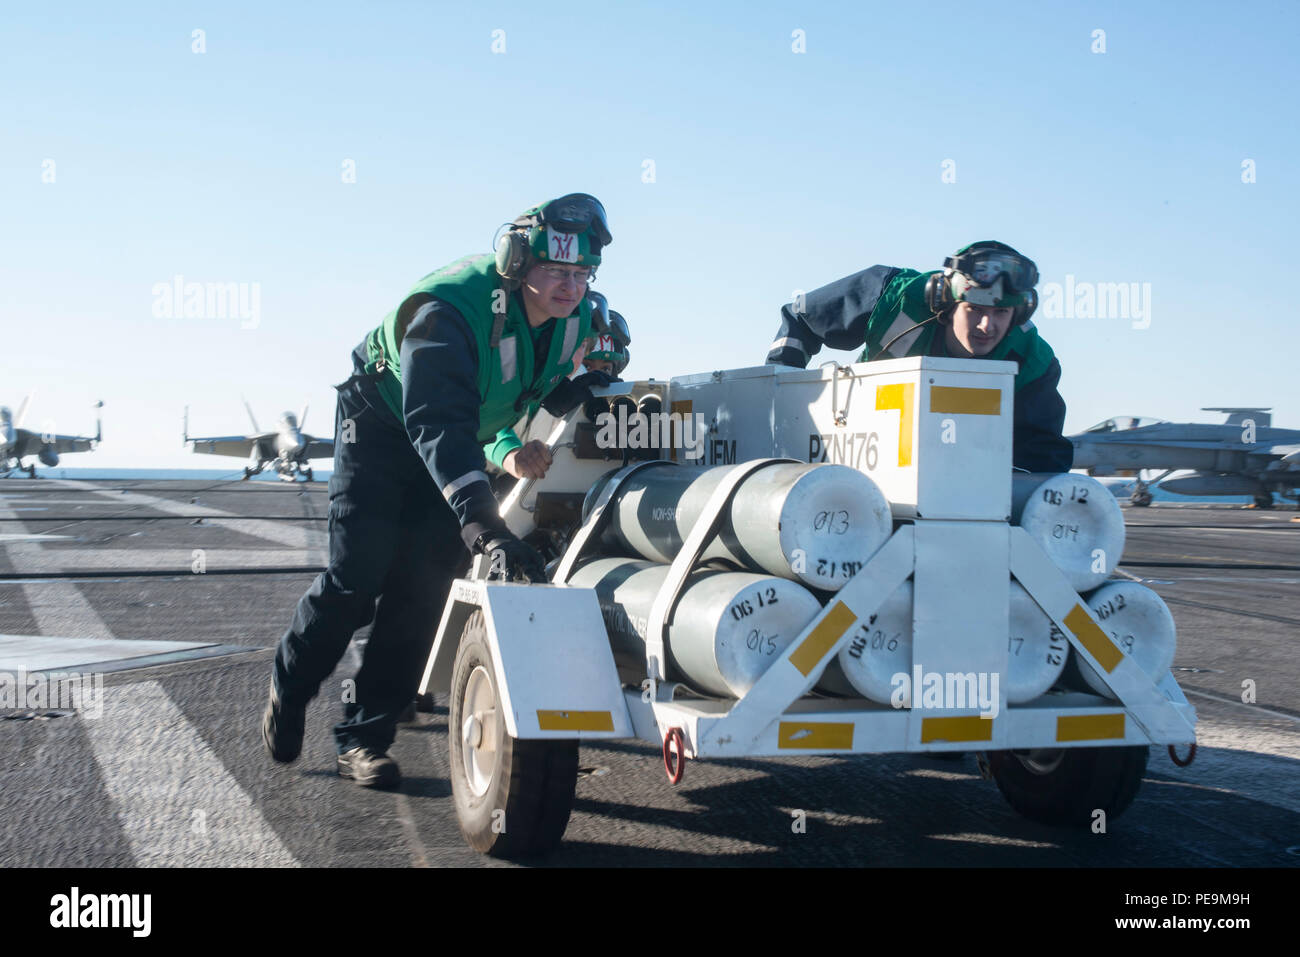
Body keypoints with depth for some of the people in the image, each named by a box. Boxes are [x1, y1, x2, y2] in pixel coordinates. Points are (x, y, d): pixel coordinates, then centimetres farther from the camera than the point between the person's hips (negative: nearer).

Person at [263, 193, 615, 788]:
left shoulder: (575, 318, -14)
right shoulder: (448, 309, -36)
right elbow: (438, 425, -48)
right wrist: (482, 523, -59)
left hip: (469, 438, 5)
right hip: (382, 425, -5)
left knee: (423, 585, -5)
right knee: (357, 577, -10)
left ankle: (363, 736, 4)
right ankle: (288, 688, 18)